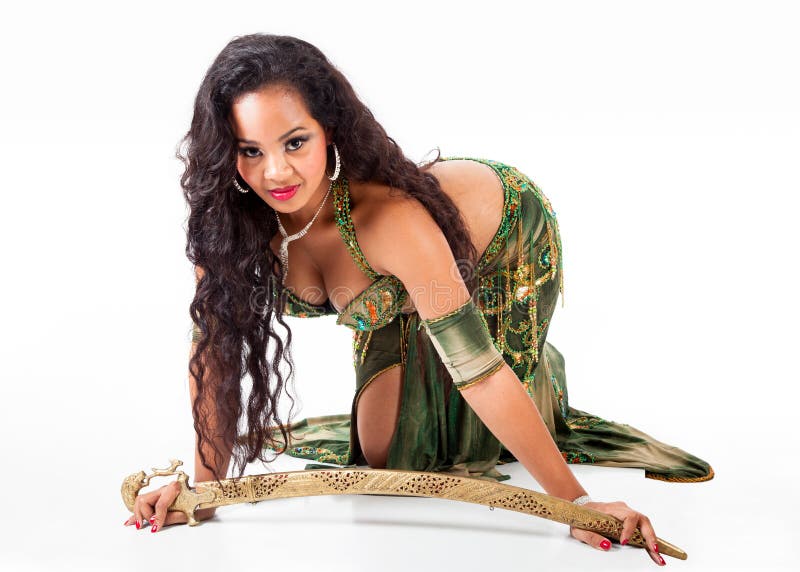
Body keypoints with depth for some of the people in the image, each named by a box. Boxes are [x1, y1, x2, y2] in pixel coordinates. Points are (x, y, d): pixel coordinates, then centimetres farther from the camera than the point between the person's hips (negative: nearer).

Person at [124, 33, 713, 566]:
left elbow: (478, 370, -42)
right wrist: (205, 483, -23)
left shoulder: (388, 217, -46)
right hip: (404, 297, 5)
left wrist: (575, 500, -38)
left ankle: (543, 371, 34)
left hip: (507, 237, -4)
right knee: (383, 455, 8)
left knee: (469, 447, 3)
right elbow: (216, 341, -20)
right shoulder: (228, 213, -31)